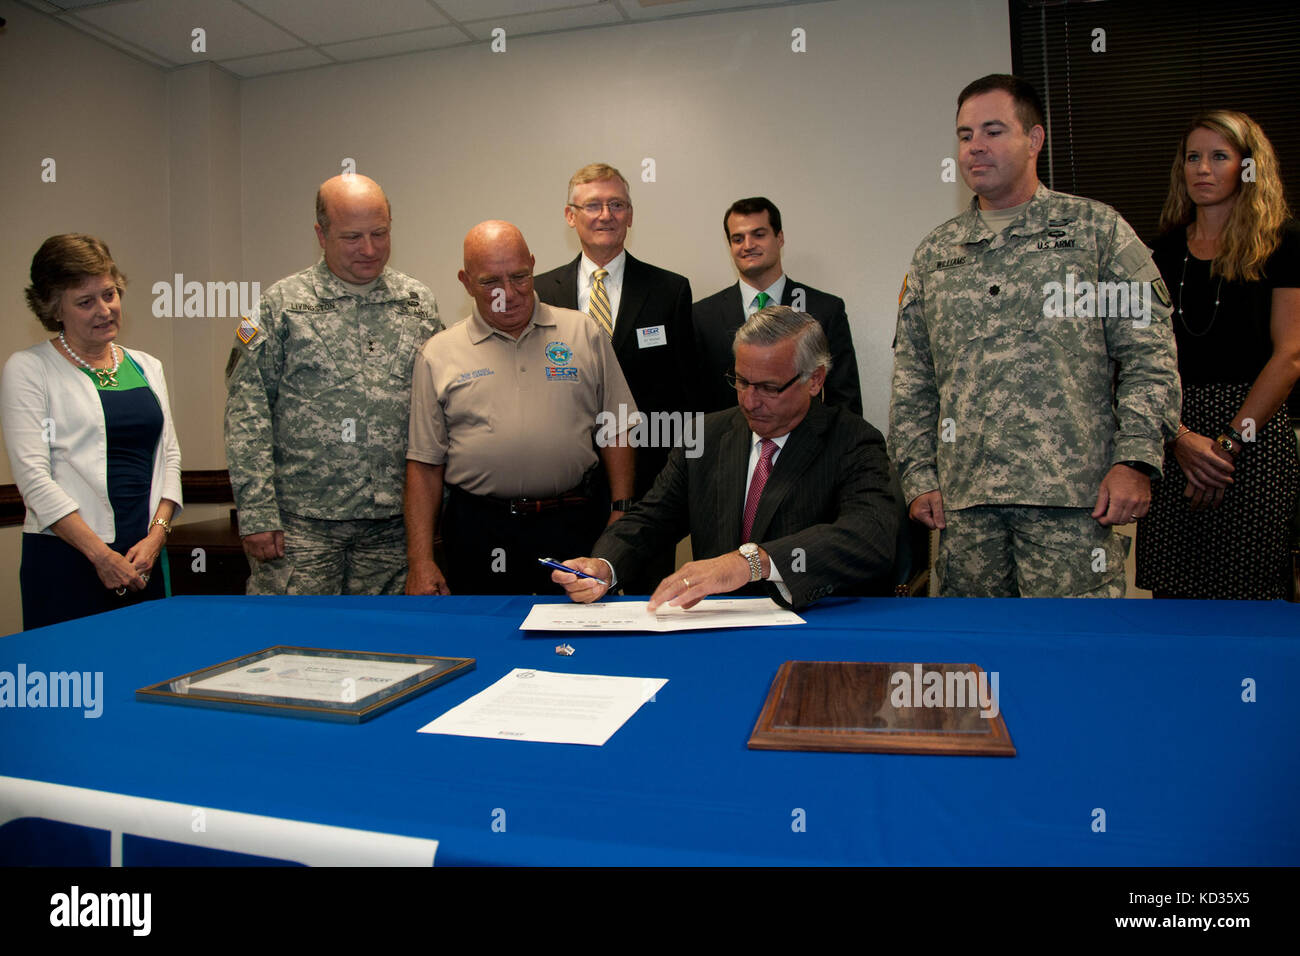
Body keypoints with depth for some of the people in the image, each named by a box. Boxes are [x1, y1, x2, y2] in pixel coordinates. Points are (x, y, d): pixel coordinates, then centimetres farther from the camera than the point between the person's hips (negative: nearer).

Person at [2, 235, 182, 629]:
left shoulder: (146, 367, 14)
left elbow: (169, 456, 11)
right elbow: (33, 475, -8)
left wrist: (156, 536, -4)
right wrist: (102, 555, -13)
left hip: (145, 558, 4)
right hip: (67, 561, -4)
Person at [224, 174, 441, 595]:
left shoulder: (419, 304, 9)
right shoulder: (282, 303, 1)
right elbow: (247, 410, -2)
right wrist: (256, 513, -8)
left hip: (394, 521, 3)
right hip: (300, 522, -2)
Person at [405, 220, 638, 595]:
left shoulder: (584, 333, 8)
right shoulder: (438, 354, 6)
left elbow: (616, 433, 7)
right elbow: (425, 466, 4)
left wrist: (621, 514, -2)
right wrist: (421, 562, -1)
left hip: (576, 524, 1)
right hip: (480, 534, 0)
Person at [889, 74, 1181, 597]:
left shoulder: (1096, 229, 8)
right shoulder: (934, 254, 16)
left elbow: (1149, 353, 2)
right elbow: (912, 379, 14)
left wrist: (1135, 461, -9)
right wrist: (918, 476, 6)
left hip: (1072, 495, -2)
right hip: (963, 500, 3)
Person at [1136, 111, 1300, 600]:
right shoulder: (1165, 250, 12)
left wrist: (1228, 442, -10)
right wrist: (1180, 436, -9)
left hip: (1254, 436, -3)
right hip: (1173, 438, 3)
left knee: (1246, 591, -1)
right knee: (1170, 589, 3)